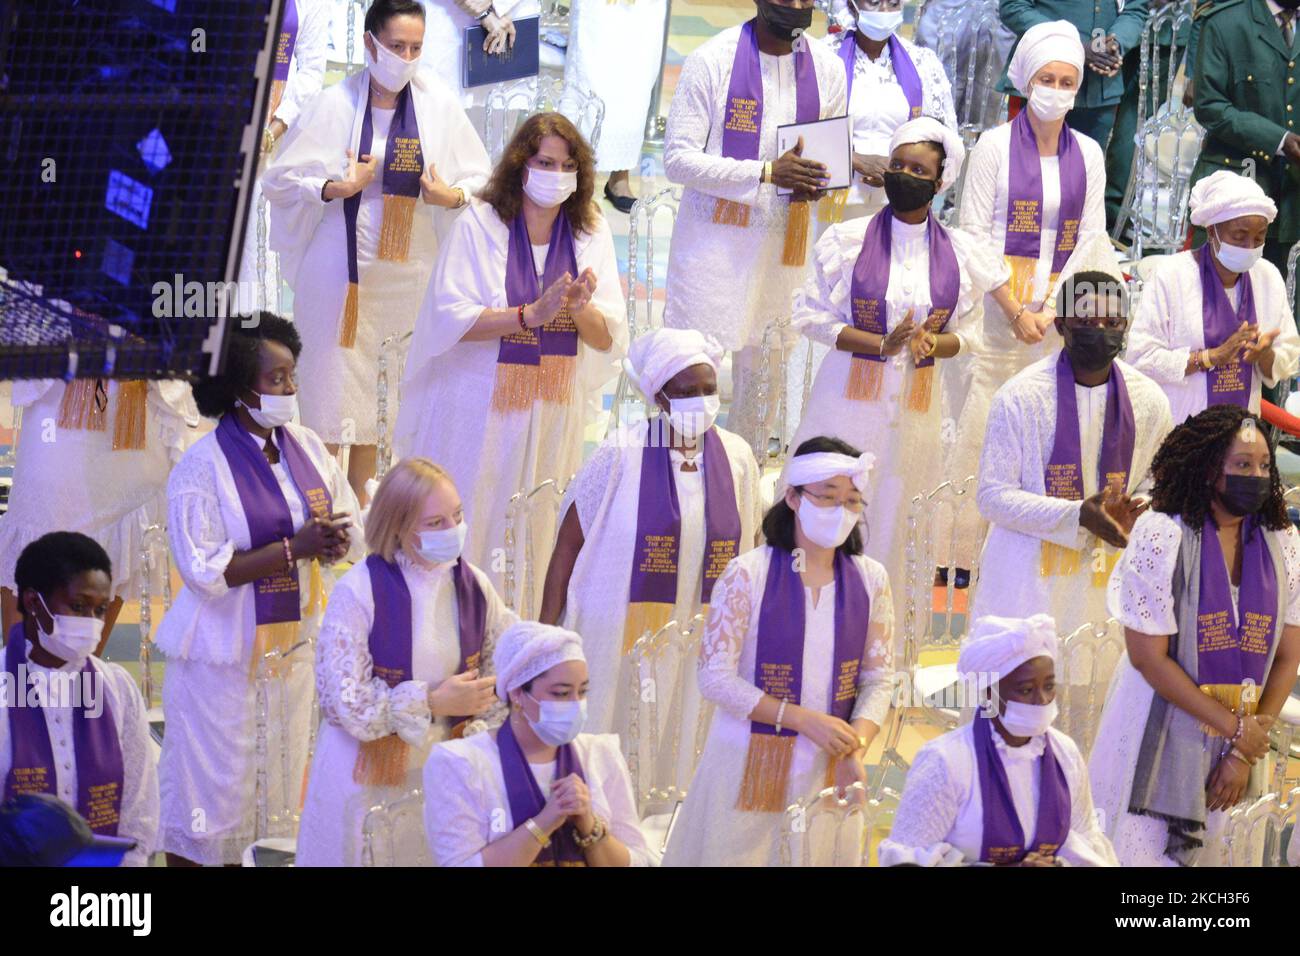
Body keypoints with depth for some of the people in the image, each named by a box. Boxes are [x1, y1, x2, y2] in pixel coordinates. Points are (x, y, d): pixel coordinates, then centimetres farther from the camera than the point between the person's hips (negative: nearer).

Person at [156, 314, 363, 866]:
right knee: (210, 786, 1)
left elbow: (352, 527, 8)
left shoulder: (305, 447, 3)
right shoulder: (202, 467, -15)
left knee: (278, 780, 13)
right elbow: (204, 570, -20)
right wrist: (295, 547, -24)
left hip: (290, 643, 6)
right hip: (222, 653, -6)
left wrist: (333, 541, -16)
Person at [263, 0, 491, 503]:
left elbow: (482, 181, 5)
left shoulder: (438, 105, -1)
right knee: (334, 383, 1)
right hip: (341, 268, -2)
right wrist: (338, 188, -18)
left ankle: (359, 500, 20)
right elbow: (279, 180, -4)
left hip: (409, 270, 2)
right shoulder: (335, 104, -6)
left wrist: (451, 196, -16)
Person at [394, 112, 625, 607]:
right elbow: (450, 319, -15)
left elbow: (608, 340, 1)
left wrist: (579, 309, -21)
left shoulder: (591, 233, 2)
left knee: (532, 538, 8)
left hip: (553, 411, 3)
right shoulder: (480, 225, -7)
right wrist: (531, 314, -25)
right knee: (464, 529, 1)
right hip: (479, 404, -3)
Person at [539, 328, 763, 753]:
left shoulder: (737, 458, 3)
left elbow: (745, 553, 14)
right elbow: (568, 544, -5)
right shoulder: (622, 454, -9)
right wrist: (545, 636, -8)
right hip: (619, 636, -3)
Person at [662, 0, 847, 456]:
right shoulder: (714, 59, -10)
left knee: (766, 366, 10)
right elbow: (678, 158, -13)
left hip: (785, 240, 4)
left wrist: (819, 182, -10)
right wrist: (767, 172, -23)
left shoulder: (826, 67, 4)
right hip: (715, 235, -4)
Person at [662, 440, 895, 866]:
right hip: (752, 763, -3)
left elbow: (878, 678, 3)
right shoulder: (747, 574, -10)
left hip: (828, 767, 3)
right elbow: (715, 678, -12)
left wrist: (856, 750, -14)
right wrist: (802, 719, -17)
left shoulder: (870, 580, 1)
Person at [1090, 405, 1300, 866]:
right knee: (1138, 853, -1)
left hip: (1233, 737, 5)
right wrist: (1234, 727, -14)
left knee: (1197, 854, 14)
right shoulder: (1162, 536, -15)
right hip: (1159, 735, -4)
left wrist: (1245, 753, -6)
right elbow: (1148, 656, -17)